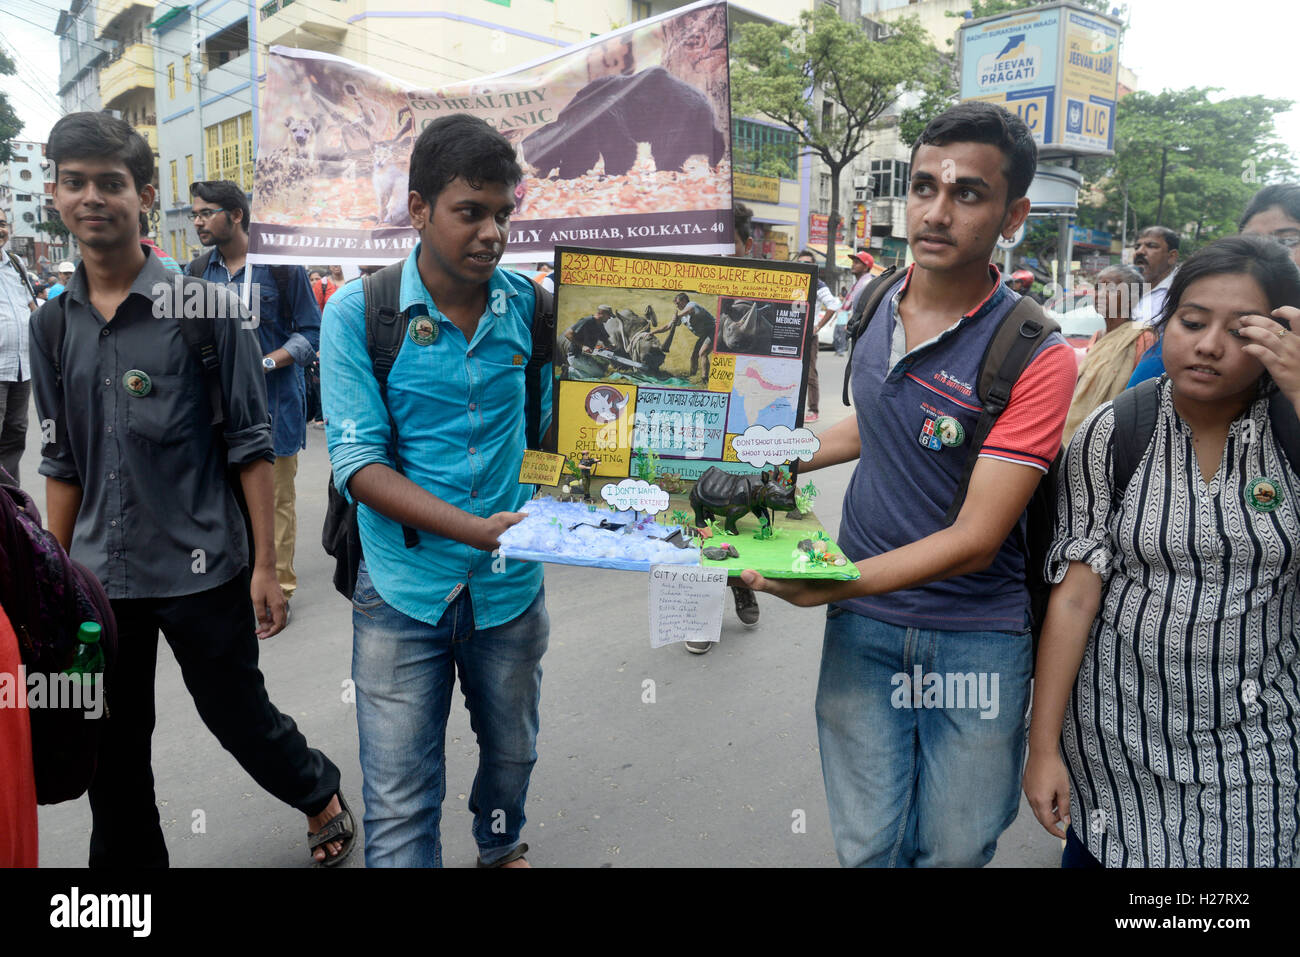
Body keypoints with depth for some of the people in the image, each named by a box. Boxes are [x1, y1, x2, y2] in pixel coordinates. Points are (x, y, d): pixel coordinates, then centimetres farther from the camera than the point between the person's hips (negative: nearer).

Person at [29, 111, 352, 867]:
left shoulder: (205, 305, -8)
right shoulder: (52, 323, 7)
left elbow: (251, 446, -8)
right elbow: (63, 464, 13)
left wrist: (266, 566, -10)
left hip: (201, 570, -4)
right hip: (100, 578, 5)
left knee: (239, 716, 9)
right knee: (111, 751, 13)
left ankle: (322, 794, 38)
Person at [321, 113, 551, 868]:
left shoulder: (530, 304, -2)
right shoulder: (359, 311, -11)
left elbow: (550, 423, 5)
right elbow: (359, 466, -15)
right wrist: (479, 528, -26)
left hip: (510, 583, 4)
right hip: (405, 588, -3)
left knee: (512, 751, 25)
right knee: (400, 802, 5)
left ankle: (502, 848, 54)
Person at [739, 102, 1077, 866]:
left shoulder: (1038, 357, -18)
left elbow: (975, 539, -21)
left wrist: (828, 584, -30)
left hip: (977, 638, -3)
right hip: (862, 628, 4)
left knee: (953, 851, 12)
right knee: (868, 847, 10)